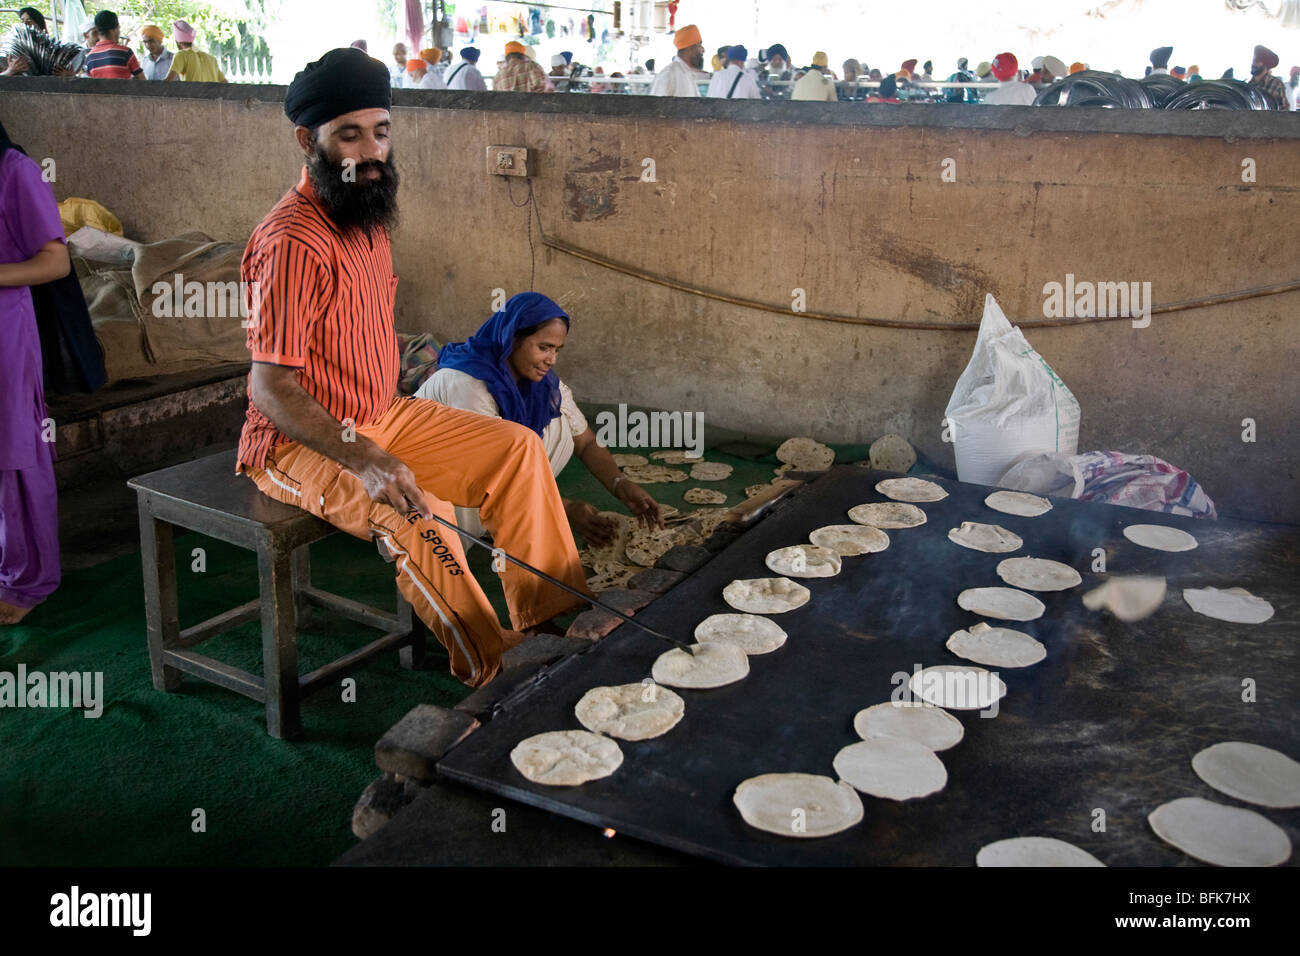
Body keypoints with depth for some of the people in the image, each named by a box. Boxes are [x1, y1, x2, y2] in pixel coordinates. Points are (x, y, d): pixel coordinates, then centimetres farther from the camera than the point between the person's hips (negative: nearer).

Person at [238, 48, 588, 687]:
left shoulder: (368, 214, 7)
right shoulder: (293, 241, -24)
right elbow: (272, 387, -27)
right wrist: (365, 461, -35)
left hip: (378, 414, 9)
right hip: (299, 442, -9)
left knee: (518, 446, 2)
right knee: (419, 517, -33)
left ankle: (552, 616, 9)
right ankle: (494, 677, -16)